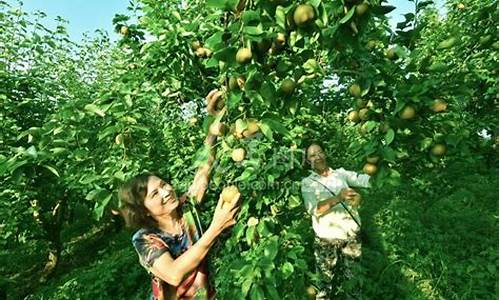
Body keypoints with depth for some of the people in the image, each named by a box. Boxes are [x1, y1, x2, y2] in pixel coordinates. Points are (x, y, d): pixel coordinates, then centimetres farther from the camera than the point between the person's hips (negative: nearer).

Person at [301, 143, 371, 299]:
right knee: (326, 281, 10)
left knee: (351, 278, 17)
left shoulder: (340, 173, 6)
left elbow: (364, 179, -5)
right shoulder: (307, 182, -2)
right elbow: (312, 209, -17)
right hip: (326, 238, -2)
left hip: (351, 235, 3)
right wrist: (337, 199, -30)